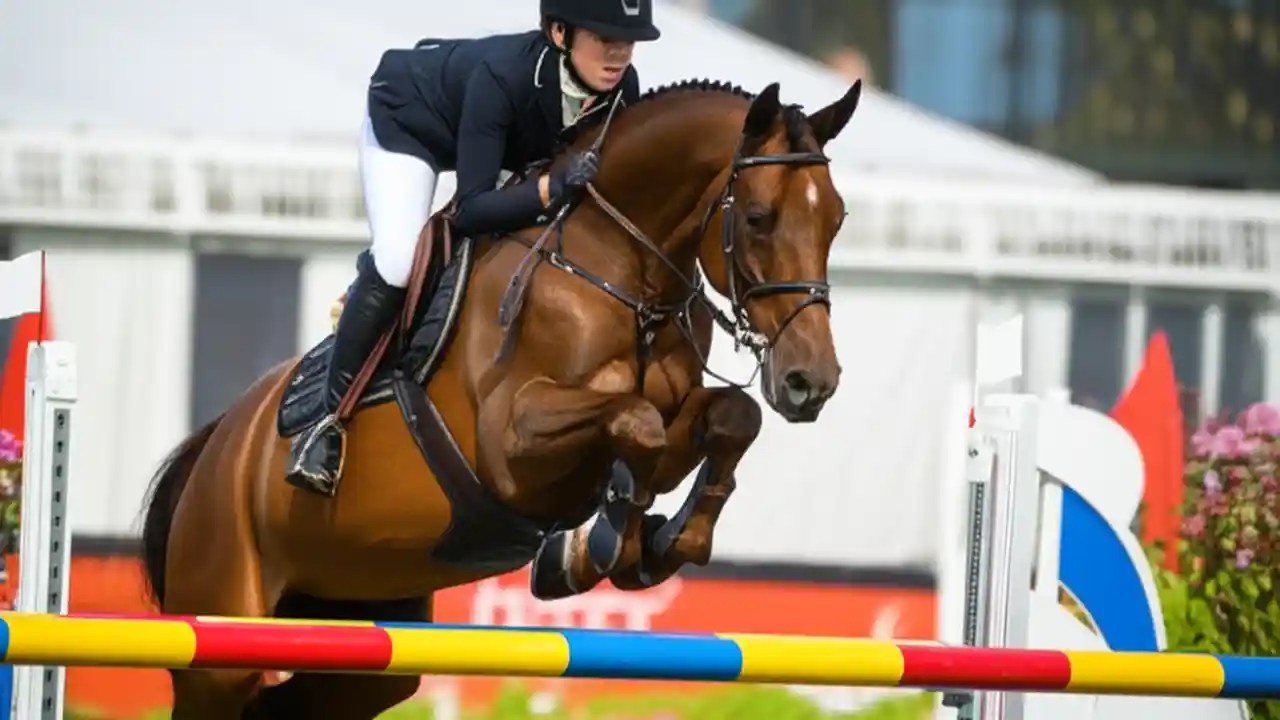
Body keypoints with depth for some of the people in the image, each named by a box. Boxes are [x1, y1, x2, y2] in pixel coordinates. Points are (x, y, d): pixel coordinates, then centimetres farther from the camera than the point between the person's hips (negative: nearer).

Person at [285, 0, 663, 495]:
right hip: (406, 120, -7)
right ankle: (328, 422, -16)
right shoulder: (502, 75, -43)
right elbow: (471, 211, -42)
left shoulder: (621, 89, -27)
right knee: (397, 260, -27)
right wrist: (554, 187, -55)